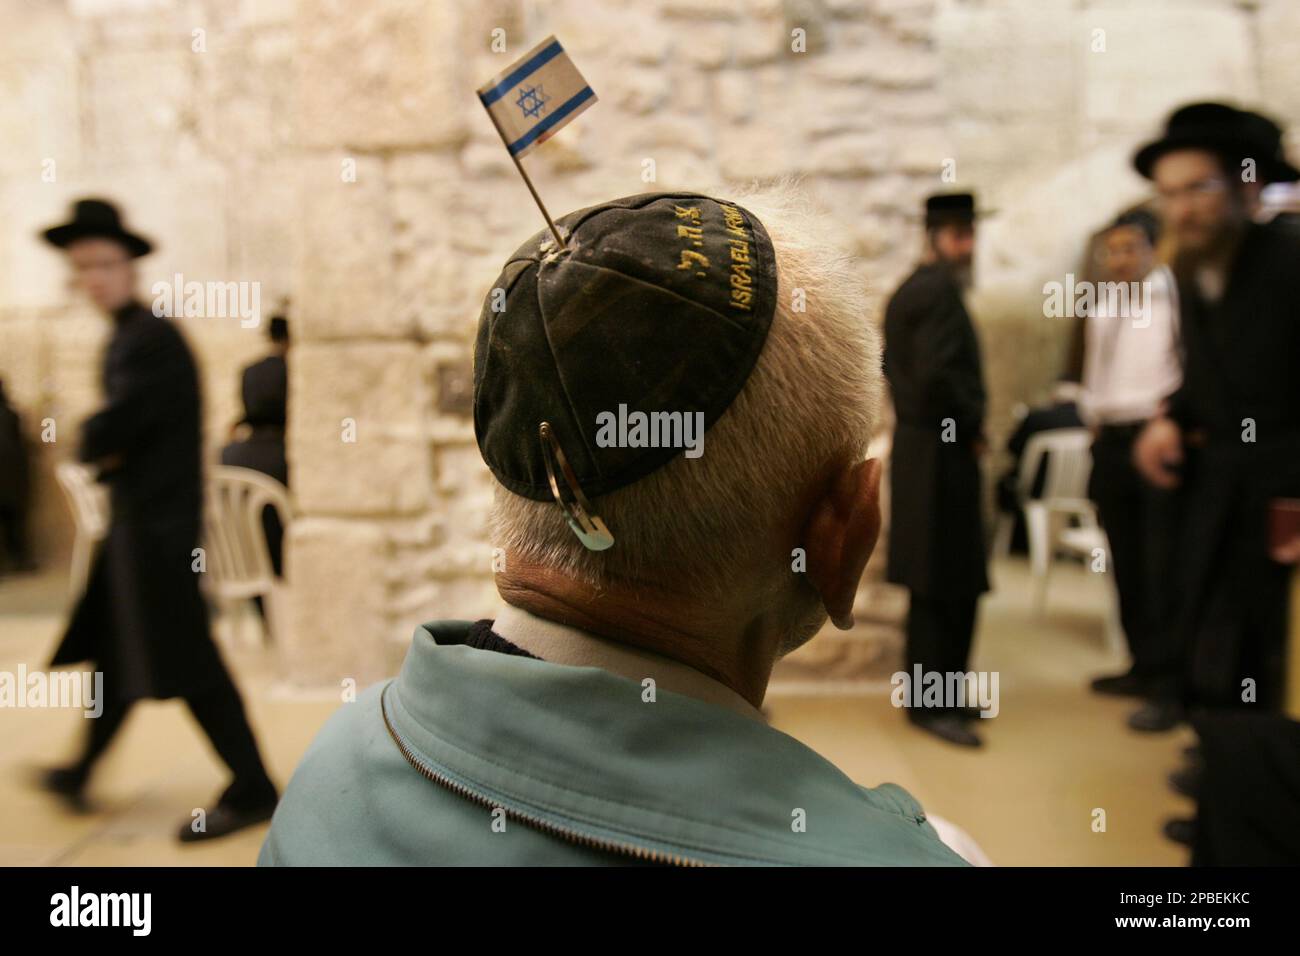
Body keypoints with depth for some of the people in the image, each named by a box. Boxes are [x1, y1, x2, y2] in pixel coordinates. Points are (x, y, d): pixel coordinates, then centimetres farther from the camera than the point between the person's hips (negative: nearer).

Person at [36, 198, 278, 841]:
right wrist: (108, 454, -2)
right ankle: (83, 771, 39)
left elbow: (106, 435, -22)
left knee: (182, 662, -6)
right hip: (137, 518, 10)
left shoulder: (150, 339, -16)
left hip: (157, 522, -10)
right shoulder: (129, 337, 15)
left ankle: (252, 790, 4)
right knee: (115, 649, 21)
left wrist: (90, 445, -1)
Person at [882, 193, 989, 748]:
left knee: (938, 582, 15)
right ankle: (931, 704, 6)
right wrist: (974, 427, -10)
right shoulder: (940, 290, -14)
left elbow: (894, 365, 22)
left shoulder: (909, 290, 16)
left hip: (922, 444, 10)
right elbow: (939, 374, -26)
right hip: (940, 452, -10)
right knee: (945, 583, -3)